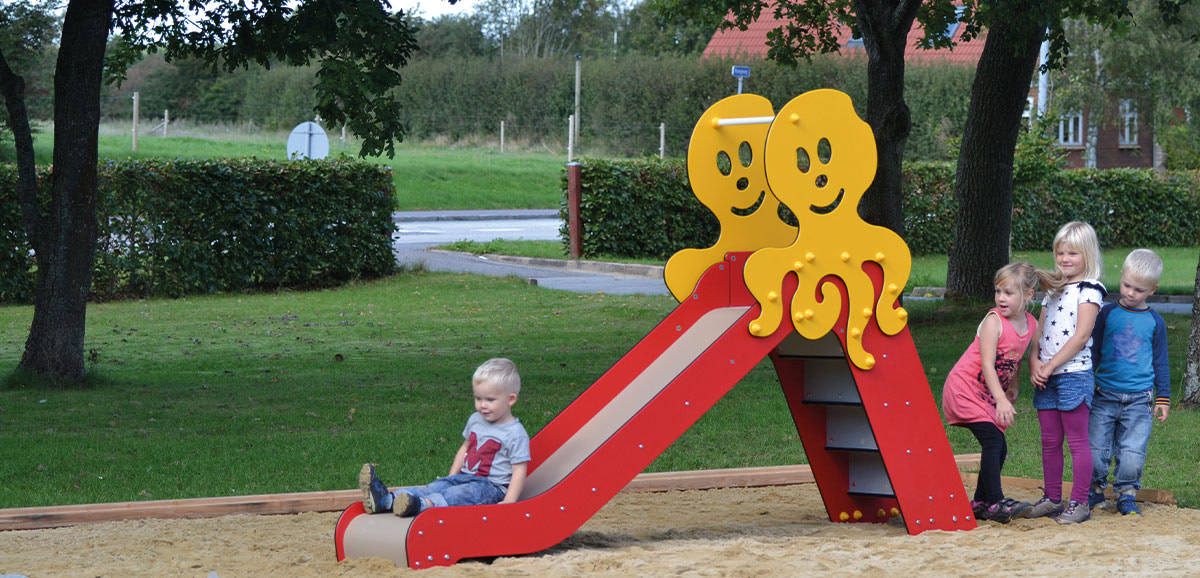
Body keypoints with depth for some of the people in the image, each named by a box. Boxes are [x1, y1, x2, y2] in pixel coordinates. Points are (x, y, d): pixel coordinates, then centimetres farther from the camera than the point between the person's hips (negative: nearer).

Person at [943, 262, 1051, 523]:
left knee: (998, 449, 6)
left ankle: (980, 504, 17)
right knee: (993, 441, -18)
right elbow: (987, 364, -25)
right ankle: (995, 503, -19)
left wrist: (1012, 388, 19)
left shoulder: (1031, 325, 0)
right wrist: (1001, 400, -33)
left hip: (988, 394, 7)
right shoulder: (994, 321, -20)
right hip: (965, 388, -7)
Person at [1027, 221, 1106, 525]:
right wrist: (1034, 364, -4)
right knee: (1050, 441, 10)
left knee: (1077, 440, -3)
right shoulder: (1053, 290, 17)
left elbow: (1081, 336, -14)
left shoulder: (1090, 290, -6)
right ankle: (1052, 499, 18)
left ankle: (1079, 503, 0)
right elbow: (1039, 332, 14)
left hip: (1074, 374, -7)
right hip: (1046, 376, 7)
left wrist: (1050, 366, -14)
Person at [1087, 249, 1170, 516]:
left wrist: (1163, 398, 11)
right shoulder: (1107, 313, 4)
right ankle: (1095, 490, 18)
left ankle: (1126, 495, 12)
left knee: (1132, 452, -4)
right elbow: (1093, 351, 12)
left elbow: (1160, 361, 12)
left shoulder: (1154, 322, 5)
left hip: (1139, 401, 0)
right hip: (1105, 396, 0)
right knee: (1096, 449, -1)